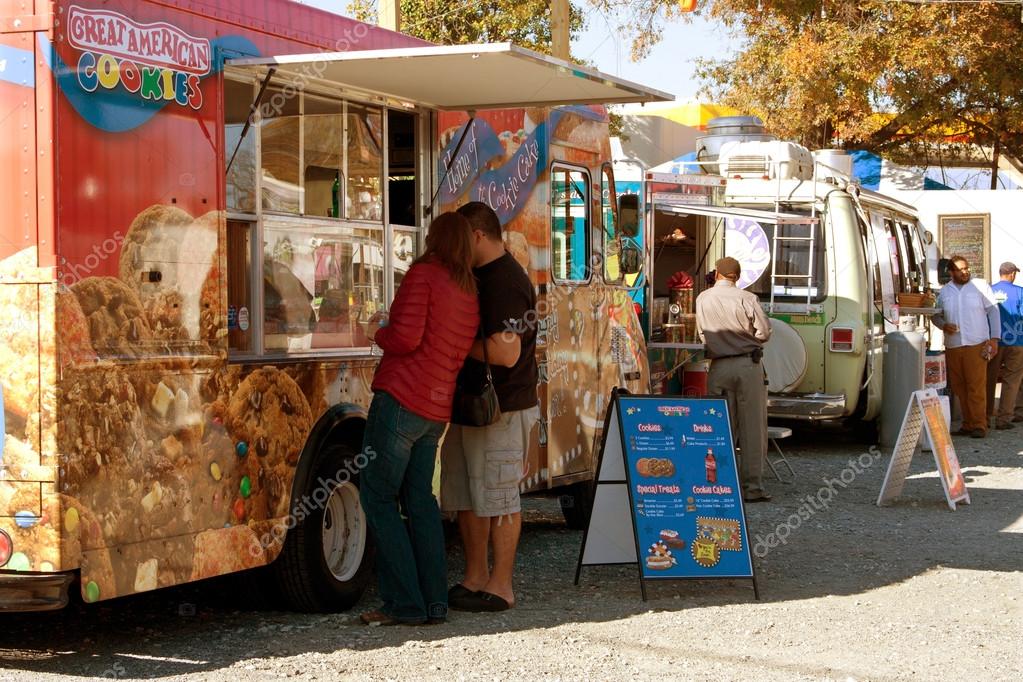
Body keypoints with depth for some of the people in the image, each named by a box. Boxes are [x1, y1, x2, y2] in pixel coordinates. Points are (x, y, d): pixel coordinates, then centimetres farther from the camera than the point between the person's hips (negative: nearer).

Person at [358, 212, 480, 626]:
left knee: (378, 495, -1)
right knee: (420, 499, 14)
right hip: (438, 409, 8)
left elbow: (405, 338, -15)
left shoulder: (423, 274, -6)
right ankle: (435, 603, 11)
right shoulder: (471, 293, 16)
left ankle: (405, 604, -5)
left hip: (401, 400, -8)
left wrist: (377, 333, 5)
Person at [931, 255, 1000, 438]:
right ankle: (968, 425, 11)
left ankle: (979, 425, -7)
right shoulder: (944, 292, 11)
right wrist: (944, 325, -5)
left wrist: (994, 338, -3)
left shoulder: (980, 286, 3)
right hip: (952, 346, 4)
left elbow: (993, 312, 4)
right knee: (959, 388, 4)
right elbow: (935, 315, 18)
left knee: (976, 386, -9)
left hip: (976, 345, -4)